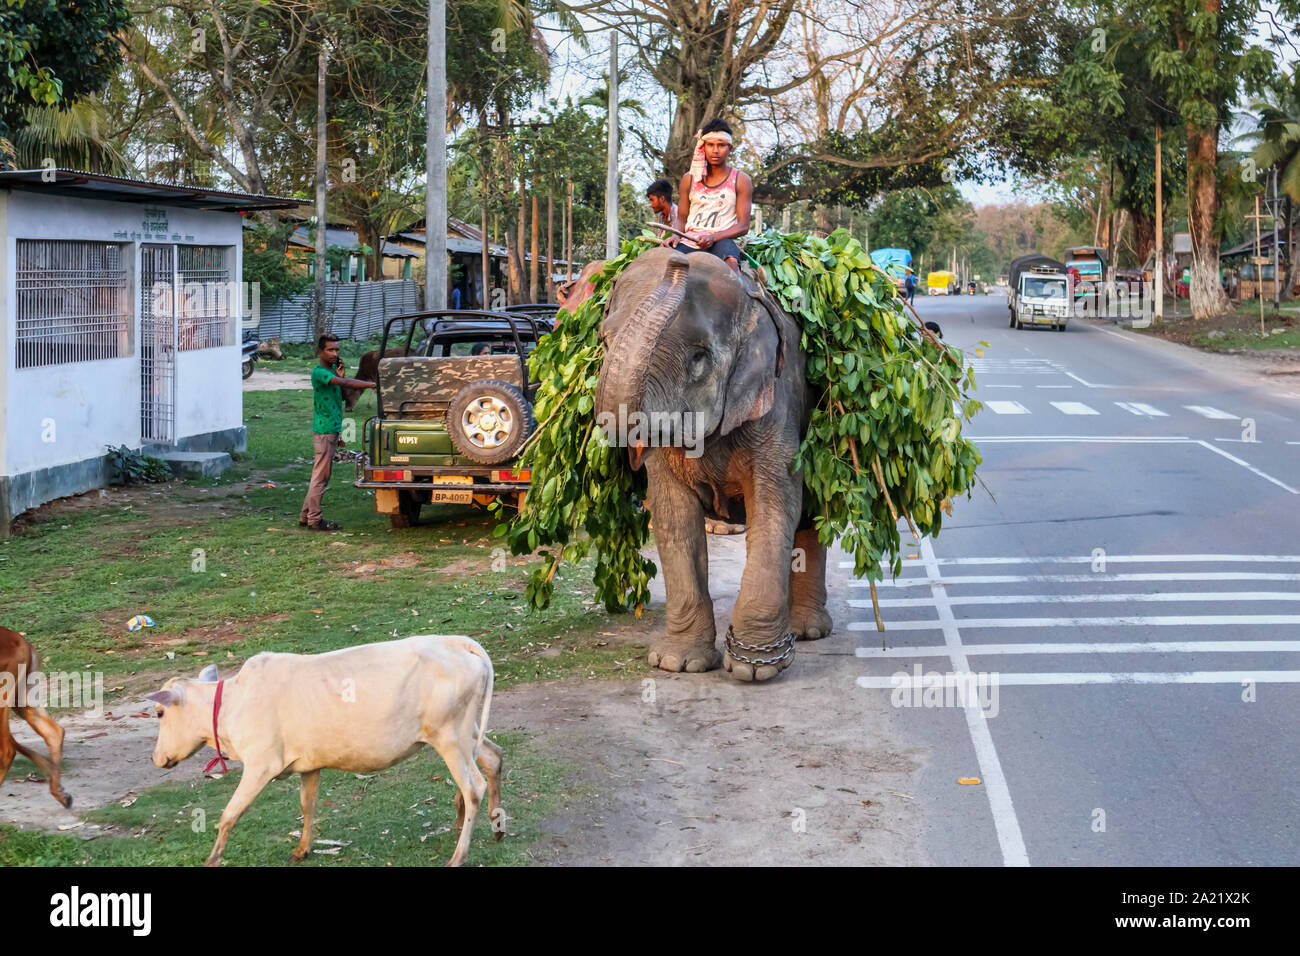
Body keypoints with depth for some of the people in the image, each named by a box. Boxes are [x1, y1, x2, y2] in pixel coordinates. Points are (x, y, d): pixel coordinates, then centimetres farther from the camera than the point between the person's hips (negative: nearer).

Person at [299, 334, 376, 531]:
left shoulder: (333, 369, 15)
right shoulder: (318, 372, -14)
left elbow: (342, 395, 14)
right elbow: (345, 383, -27)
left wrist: (340, 375, -1)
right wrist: (373, 384, -33)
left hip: (332, 431, 9)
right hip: (324, 431, -9)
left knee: (322, 476, 13)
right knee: (320, 476, -5)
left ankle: (306, 516, 20)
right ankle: (314, 520, 0)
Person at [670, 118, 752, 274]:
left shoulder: (741, 181, 8)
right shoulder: (689, 179, 17)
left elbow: (743, 226, 1)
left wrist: (713, 237, -16)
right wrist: (676, 235, -5)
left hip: (722, 240, -3)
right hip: (690, 241, 3)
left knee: (731, 261, -38)